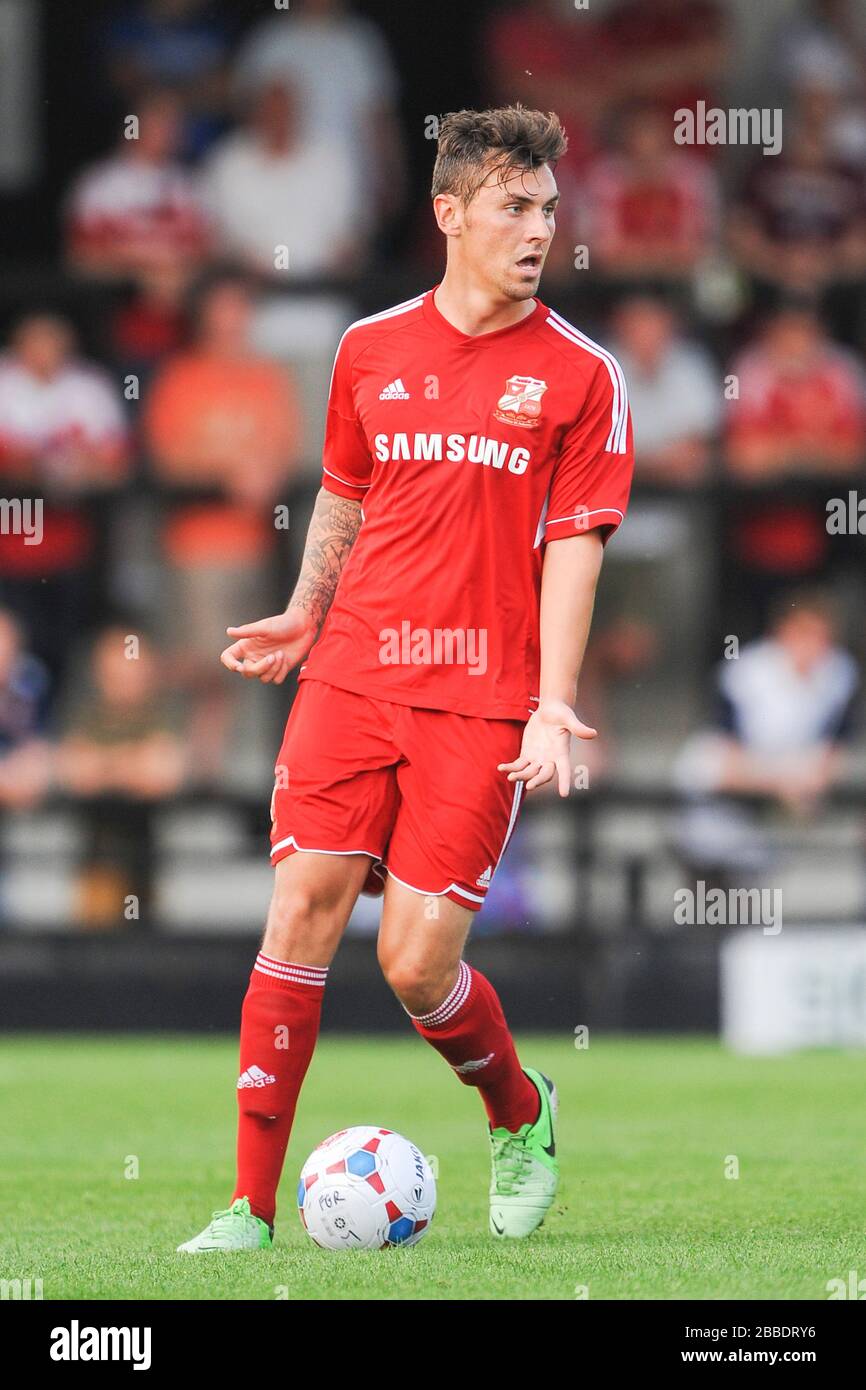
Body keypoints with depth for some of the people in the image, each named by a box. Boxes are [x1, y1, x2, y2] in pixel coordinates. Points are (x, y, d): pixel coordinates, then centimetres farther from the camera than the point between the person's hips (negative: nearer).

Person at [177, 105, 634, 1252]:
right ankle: (252, 1206, -2)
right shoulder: (371, 351, 10)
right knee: (303, 911, -7)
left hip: (482, 704, -3)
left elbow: (574, 545, -3)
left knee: (417, 961, -7)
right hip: (352, 675, 3)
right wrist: (303, 617, 15)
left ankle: (521, 1117, 25)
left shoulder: (581, 375, 1)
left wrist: (553, 710, -11)